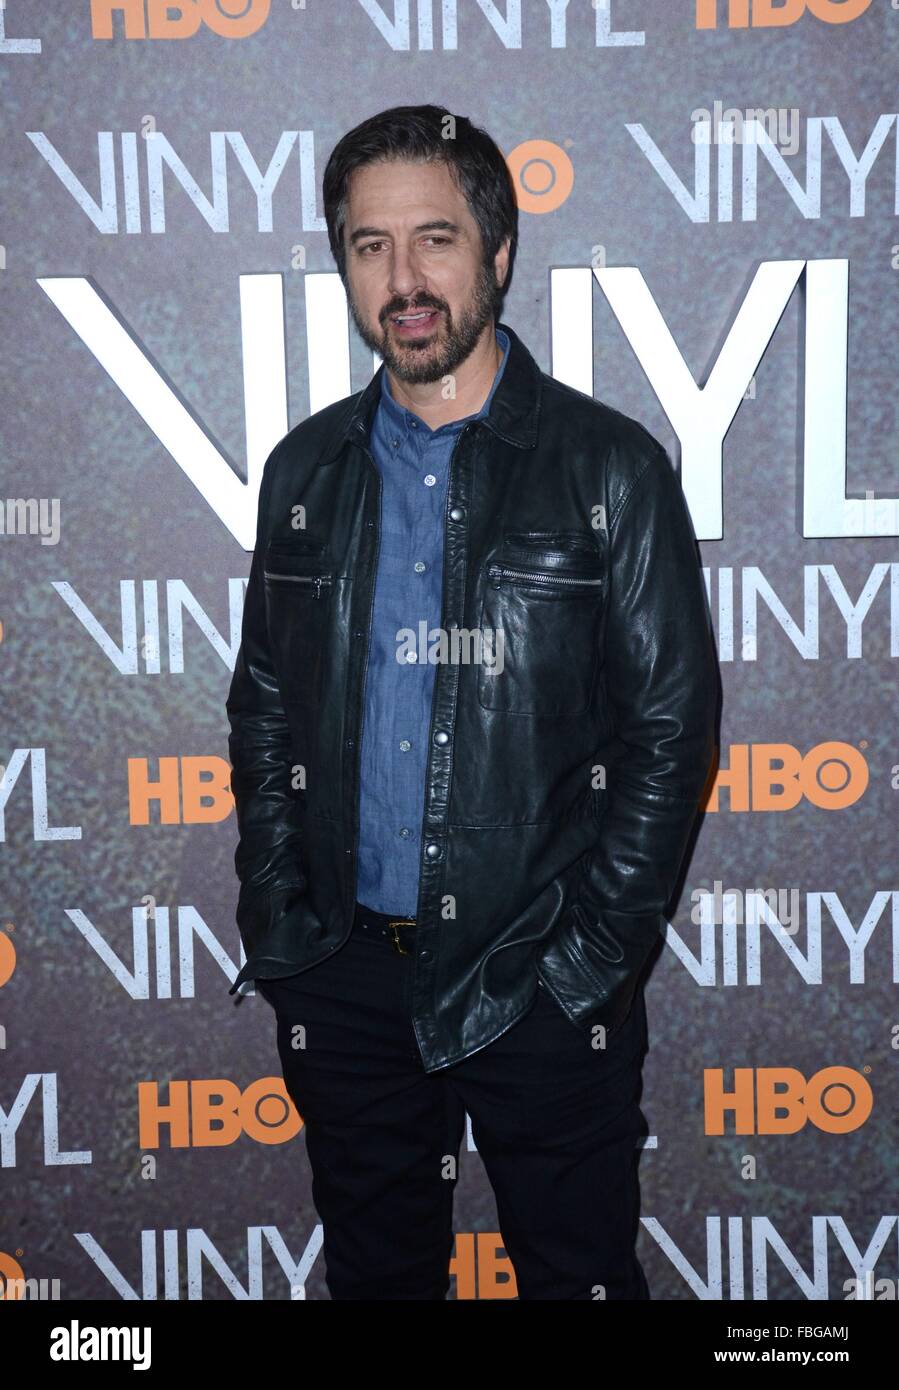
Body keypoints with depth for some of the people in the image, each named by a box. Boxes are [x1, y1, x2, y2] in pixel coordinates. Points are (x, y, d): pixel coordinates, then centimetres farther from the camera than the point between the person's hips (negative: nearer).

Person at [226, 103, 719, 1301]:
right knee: (373, 1270, 20)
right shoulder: (306, 470, 5)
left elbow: (671, 724, -6)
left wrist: (594, 951, -11)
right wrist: (277, 925, 2)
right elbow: (263, 711, 10)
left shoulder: (608, 466, -6)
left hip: (538, 981, -3)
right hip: (344, 976, 4)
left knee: (579, 1274, 13)